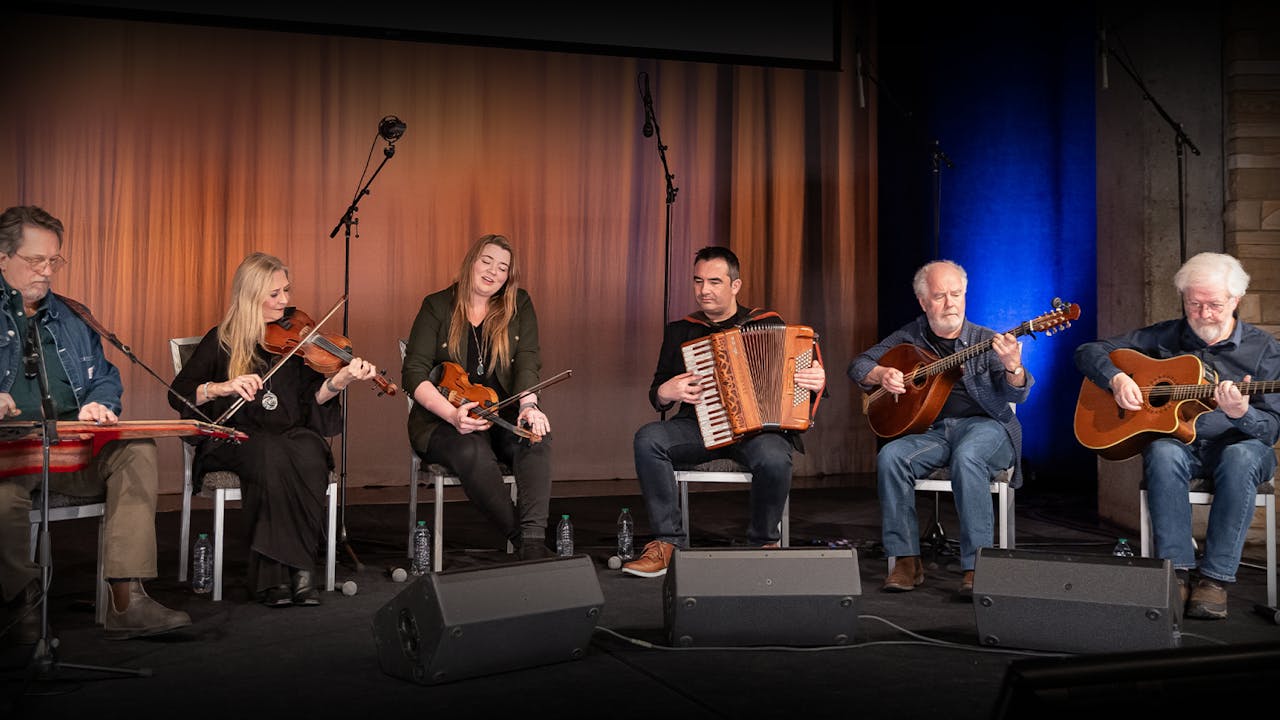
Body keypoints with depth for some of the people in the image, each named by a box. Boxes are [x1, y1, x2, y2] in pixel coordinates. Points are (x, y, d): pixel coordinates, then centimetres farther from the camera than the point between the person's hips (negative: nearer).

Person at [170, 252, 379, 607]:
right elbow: (179, 394, -1)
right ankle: (273, 573, -30)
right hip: (234, 440, -1)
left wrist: (339, 381, -23)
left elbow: (313, 400, -2)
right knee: (272, 454, -36)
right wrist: (222, 387, -19)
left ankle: (298, 565, -28)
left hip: (291, 434, 2)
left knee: (308, 452, -34)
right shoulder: (221, 341, 6)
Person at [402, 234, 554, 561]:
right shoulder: (437, 306, 2)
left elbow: (528, 359, -3)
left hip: (503, 413, 2)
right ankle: (520, 537, -28)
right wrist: (452, 414, -23)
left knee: (537, 437, -31)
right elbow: (414, 373, -6)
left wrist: (528, 403, -25)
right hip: (444, 418, -2)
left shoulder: (519, 305, 9)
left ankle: (534, 541, -40)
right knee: (472, 452, -36)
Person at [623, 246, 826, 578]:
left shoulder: (768, 323, 9)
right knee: (648, 438, -27)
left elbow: (797, 372, 9)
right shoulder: (679, 331, 14)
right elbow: (657, 394, 17)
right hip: (700, 426, 2)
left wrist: (816, 381, -15)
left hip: (759, 427, -2)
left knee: (774, 459, -36)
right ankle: (667, 543, -19)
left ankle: (763, 543, -7)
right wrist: (665, 393, -7)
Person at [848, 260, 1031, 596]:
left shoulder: (987, 341, 4)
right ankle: (907, 561, -19)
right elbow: (858, 365, 17)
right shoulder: (910, 337, 12)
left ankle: (976, 566, -32)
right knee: (890, 457, -27)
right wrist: (881, 375, -6)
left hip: (984, 426, -3)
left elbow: (1015, 394, -9)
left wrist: (1013, 367, -32)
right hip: (931, 429, 3)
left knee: (966, 457, -37)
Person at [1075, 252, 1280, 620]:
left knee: (1242, 456, -37)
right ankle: (1177, 570, -31)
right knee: (1163, 454, -35)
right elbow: (1088, 352, 4)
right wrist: (1117, 379, -16)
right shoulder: (1164, 337, 4)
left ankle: (1216, 577, -32)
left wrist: (1241, 414, -30)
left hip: (1237, 445, -1)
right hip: (1177, 440, 1)